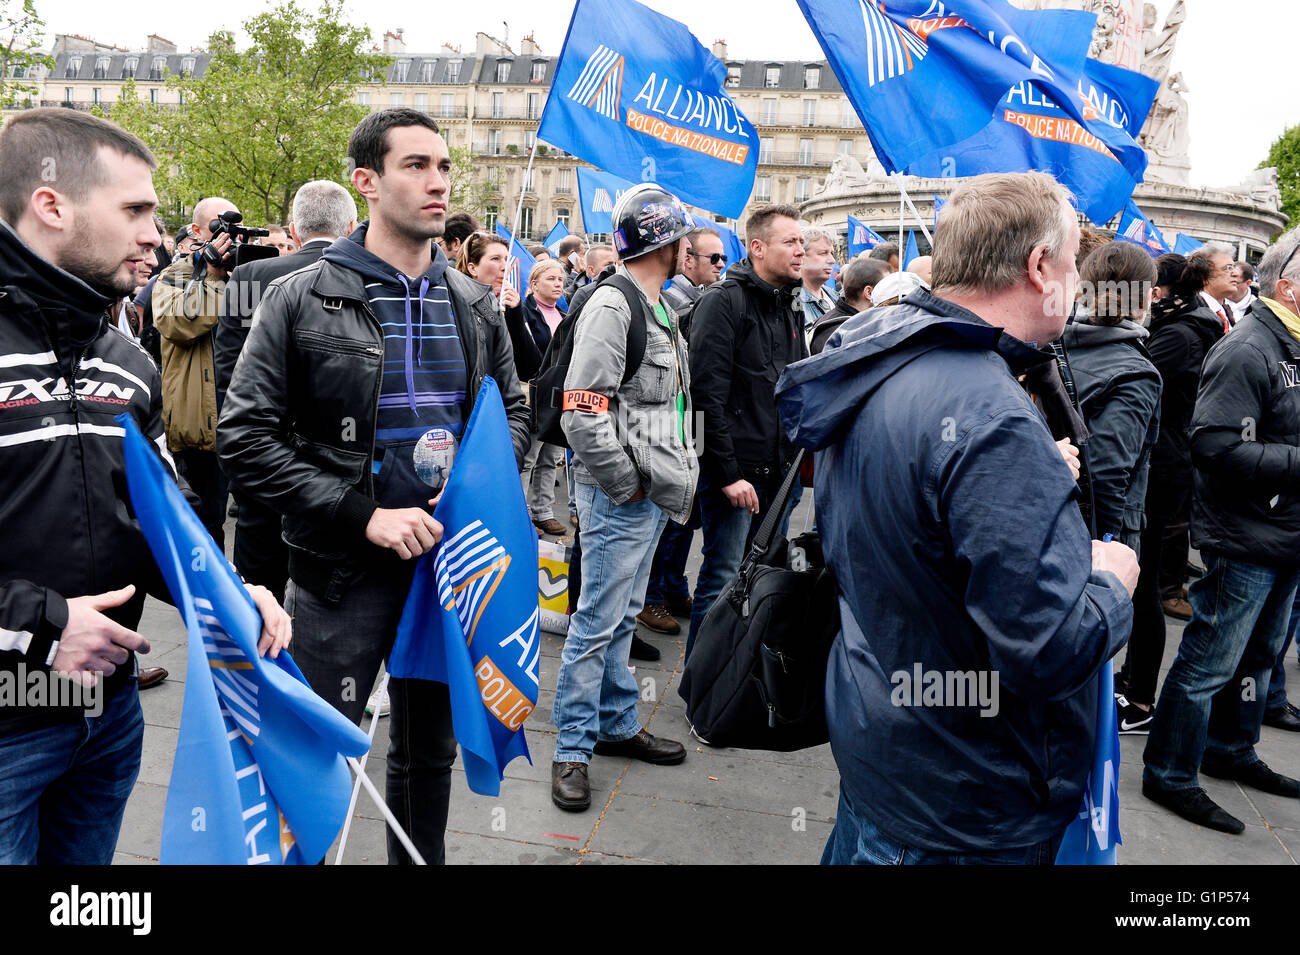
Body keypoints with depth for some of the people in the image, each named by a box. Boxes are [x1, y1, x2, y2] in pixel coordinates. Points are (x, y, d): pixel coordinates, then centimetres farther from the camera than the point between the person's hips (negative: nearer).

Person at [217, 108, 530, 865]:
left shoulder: (474, 306, 6)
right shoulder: (304, 300, -7)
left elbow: (514, 412, 14)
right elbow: (246, 436, -11)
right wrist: (363, 514, -18)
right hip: (345, 571, -4)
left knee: (430, 749, 20)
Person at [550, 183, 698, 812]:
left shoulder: (657, 308, 16)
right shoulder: (611, 306, -16)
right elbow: (581, 413, -23)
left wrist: (674, 470, 14)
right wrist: (625, 483, -16)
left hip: (651, 493, 9)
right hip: (619, 498, -9)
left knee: (622, 617, 19)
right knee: (597, 623, 0)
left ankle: (617, 725, 33)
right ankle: (572, 747, 14)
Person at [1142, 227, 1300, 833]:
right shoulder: (1247, 352, -18)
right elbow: (1217, 448, -26)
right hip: (1244, 540, -10)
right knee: (1209, 663, 0)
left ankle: (1231, 750, 39)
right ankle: (1169, 776, 13)